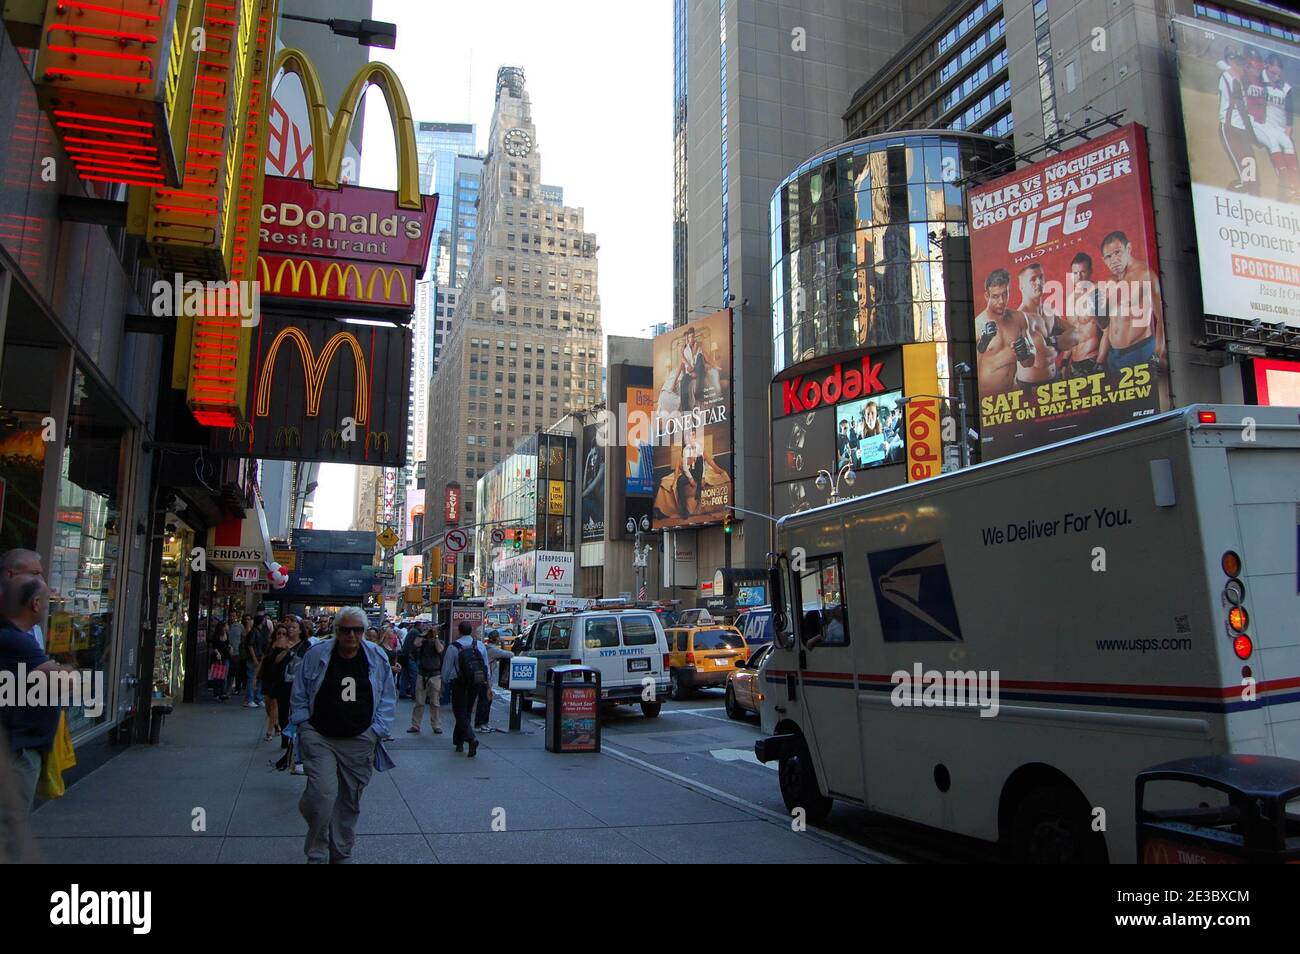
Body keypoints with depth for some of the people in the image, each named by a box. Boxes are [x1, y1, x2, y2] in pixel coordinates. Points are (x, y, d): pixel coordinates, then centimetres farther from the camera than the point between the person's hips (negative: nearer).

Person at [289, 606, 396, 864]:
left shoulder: (378, 658, 1)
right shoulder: (315, 655, -2)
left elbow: (388, 699, 8)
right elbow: (299, 695, 8)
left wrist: (377, 731, 0)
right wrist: (304, 726, 1)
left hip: (360, 741, 2)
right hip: (319, 738, -2)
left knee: (350, 801, 10)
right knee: (323, 794, -16)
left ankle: (342, 855, 28)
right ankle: (316, 855, 4)